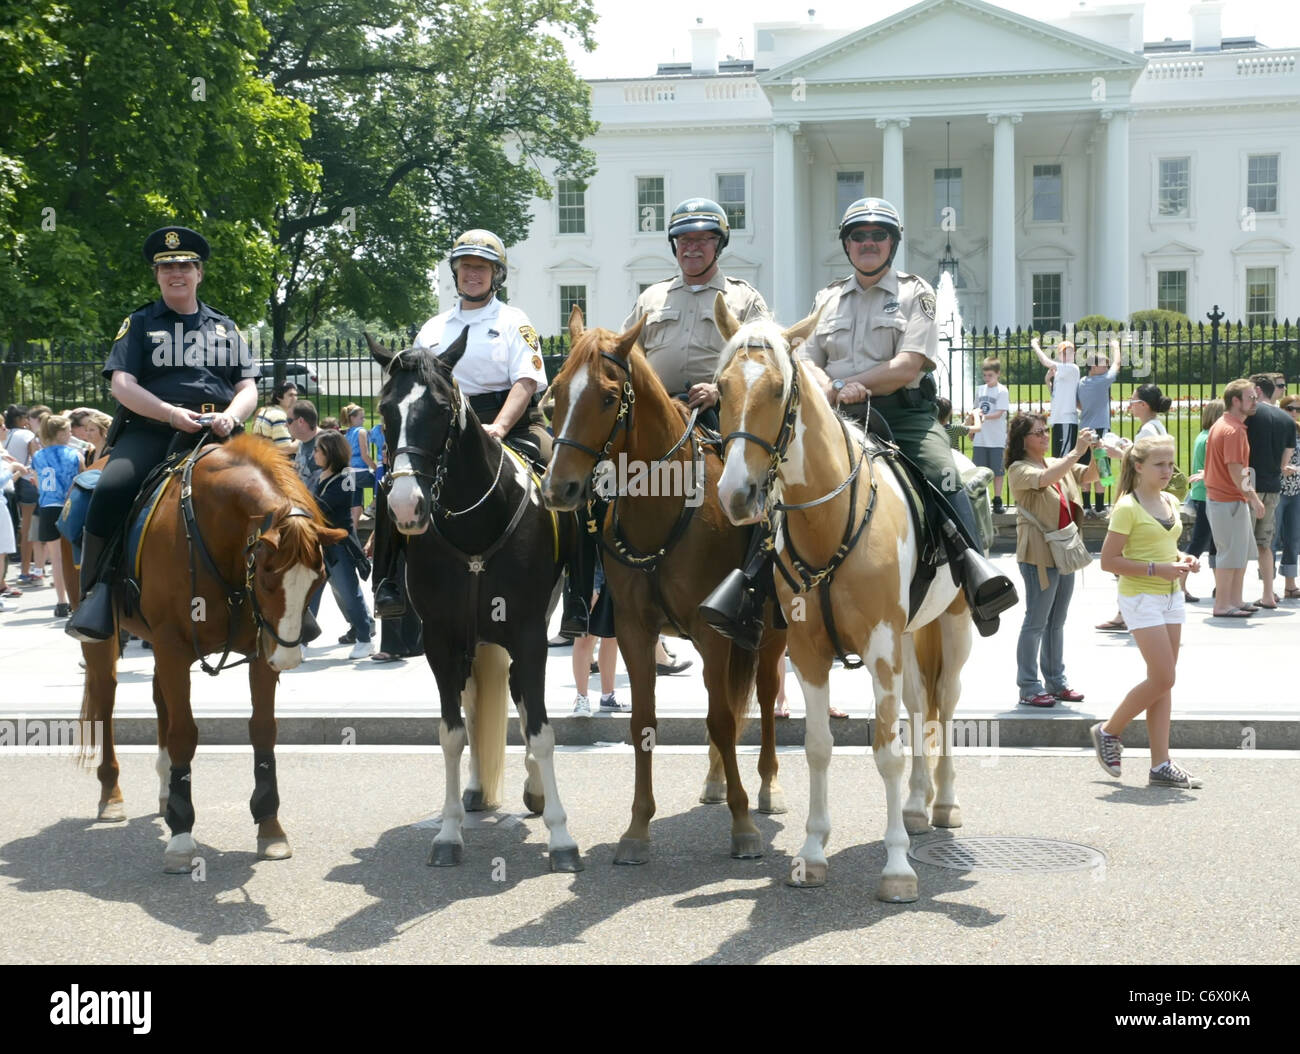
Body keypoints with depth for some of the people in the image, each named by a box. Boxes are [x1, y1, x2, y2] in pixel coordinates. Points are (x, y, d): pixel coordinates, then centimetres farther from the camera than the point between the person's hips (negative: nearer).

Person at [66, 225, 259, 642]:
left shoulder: (225, 328, 23)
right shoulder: (139, 324, 16)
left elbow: (248, 388, 15)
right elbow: (122, 384, 2)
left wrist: (230, 416, -10)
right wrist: (173, 414, -15)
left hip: (216, 434, 2)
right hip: (151, 430, -2)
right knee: (110, 491, -31)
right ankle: (98, 593, -23)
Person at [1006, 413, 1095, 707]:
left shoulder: (1058, 464, 14)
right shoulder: (1019, 469, -9)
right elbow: (1045, 479, -27)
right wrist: (1076, 452, -29)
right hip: (1039, 555, -7)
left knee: (1057, 622, 14)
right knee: (1036, 622, -3)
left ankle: (1056, 682, 22)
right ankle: (1029, 688, 3)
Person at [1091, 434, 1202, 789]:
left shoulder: (1171, 503, 11)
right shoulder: (1128, 508, -12)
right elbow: (1109, 561, -15)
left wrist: (1182, 559, 4)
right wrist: (1156, 569, -21)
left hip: (1171, 596, 8)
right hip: (1141, 598, -8)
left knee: (1162, 683, 5)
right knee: (1162, 679, -11)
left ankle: (1160, 766, 7)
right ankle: (1108, 731, 10)